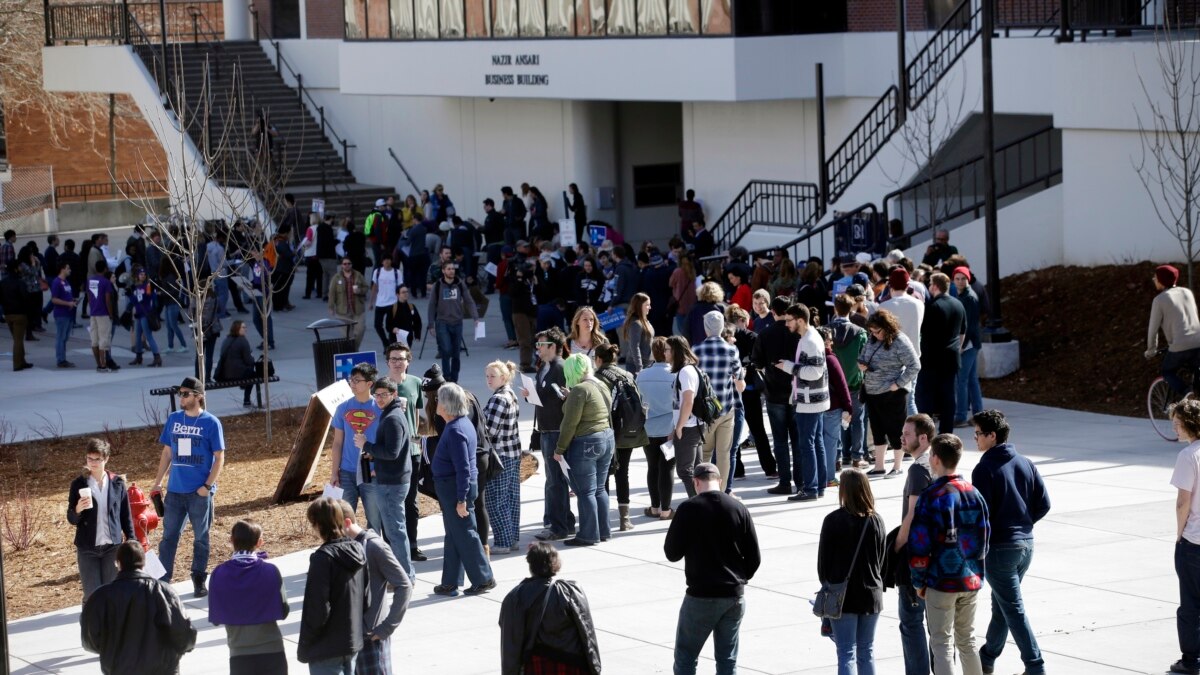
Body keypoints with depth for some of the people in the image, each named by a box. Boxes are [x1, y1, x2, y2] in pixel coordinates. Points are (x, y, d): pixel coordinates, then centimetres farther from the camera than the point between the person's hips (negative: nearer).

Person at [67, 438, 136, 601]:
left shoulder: (117, 483, 2)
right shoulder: (78, 484, -1)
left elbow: (126, 515, 8)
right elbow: (71, 519, 0)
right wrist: (78, 510, -21)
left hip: (112, 547, 1)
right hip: (87, 548, -1)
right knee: (92, 596, -3)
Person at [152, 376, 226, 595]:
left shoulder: (211, 423, -7)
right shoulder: (173, 419, 5)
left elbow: (219, 458, -6)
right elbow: (167, 453, 13)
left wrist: (207, 486, -13)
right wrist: (157, 482, 9)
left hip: (199, 492, -4)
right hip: (175, 489, 4)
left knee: (201, 538, 8)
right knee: (169, 536, 4)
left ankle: (199, 581, 19)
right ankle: (162, 581, 8)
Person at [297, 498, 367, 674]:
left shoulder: (323, 557, -21)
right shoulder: (358, 550, 3)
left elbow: (318, 609, -21)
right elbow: (365, 598, 9)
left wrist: (304, 644, -9)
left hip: (327, 646, -8)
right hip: (353, 639, 8)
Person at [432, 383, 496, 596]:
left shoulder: (455, 430, -22)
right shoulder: (463, 423, 9)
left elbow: (463, 468, -24)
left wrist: (461, 499, -23)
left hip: (455, 488, -10)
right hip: (453, 488, 10)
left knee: (464, 535, 0)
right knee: (454, 537, 14)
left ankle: (484, 579, 9)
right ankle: (450, 583, 21)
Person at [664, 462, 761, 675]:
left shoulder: (688, 509, -10)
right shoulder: (739, 509, -1)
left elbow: (672, 553, -5)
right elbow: (754, 557, 3)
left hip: (701, 596, -3)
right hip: (735, 595, 4)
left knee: (685, 657, 8)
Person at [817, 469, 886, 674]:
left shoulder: (833, 520, -13)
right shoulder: (876, 520, 0)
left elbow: (823, 560, -7)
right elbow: (882, 559, 8)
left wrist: (827, 586, 9)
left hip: (842, 596, -4)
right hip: (871, 594, 4)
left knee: (846, 653, -2)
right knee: (866, 651, 14)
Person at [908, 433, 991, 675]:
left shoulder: (931, 497, -15)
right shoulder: (973, 493, 4)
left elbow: (919, 544, -15)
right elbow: (985, 536, 10)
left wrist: (919, 582, -4)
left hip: (941, 582, -6)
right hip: (971, 581, 6)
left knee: (942, 644, 0)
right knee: (966, 639, 18)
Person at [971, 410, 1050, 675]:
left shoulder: (985, 469, -15)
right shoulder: (1025, 464, 5)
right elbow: (1044, 504, 5)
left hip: (999, 547, -7)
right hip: (1026, 544, 7)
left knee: (1013, 609, -2)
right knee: (1001, 604, 20)